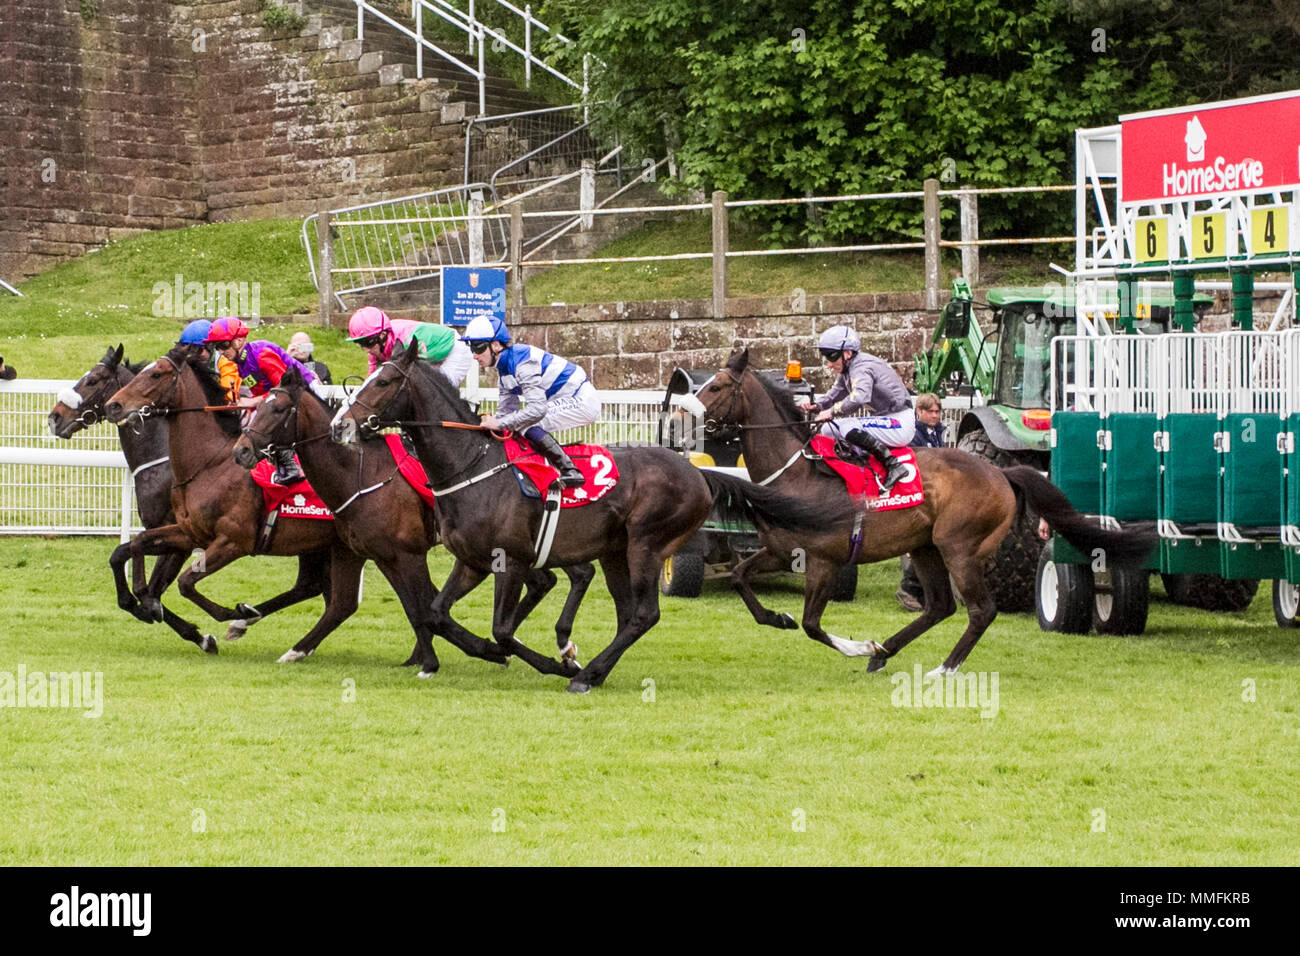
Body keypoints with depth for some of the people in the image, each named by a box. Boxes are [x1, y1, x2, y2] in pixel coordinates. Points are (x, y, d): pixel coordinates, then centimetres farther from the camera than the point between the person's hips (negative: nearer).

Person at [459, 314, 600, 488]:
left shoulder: (522, 362, -24)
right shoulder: (504, 369, 8)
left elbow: (537, 408, -31)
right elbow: (506, 410, 12)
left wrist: (499, 423, -27)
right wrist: (490, 422, -6)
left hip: (583, 401, -10)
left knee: (528, 425, -20)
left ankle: (570, 472, -18)